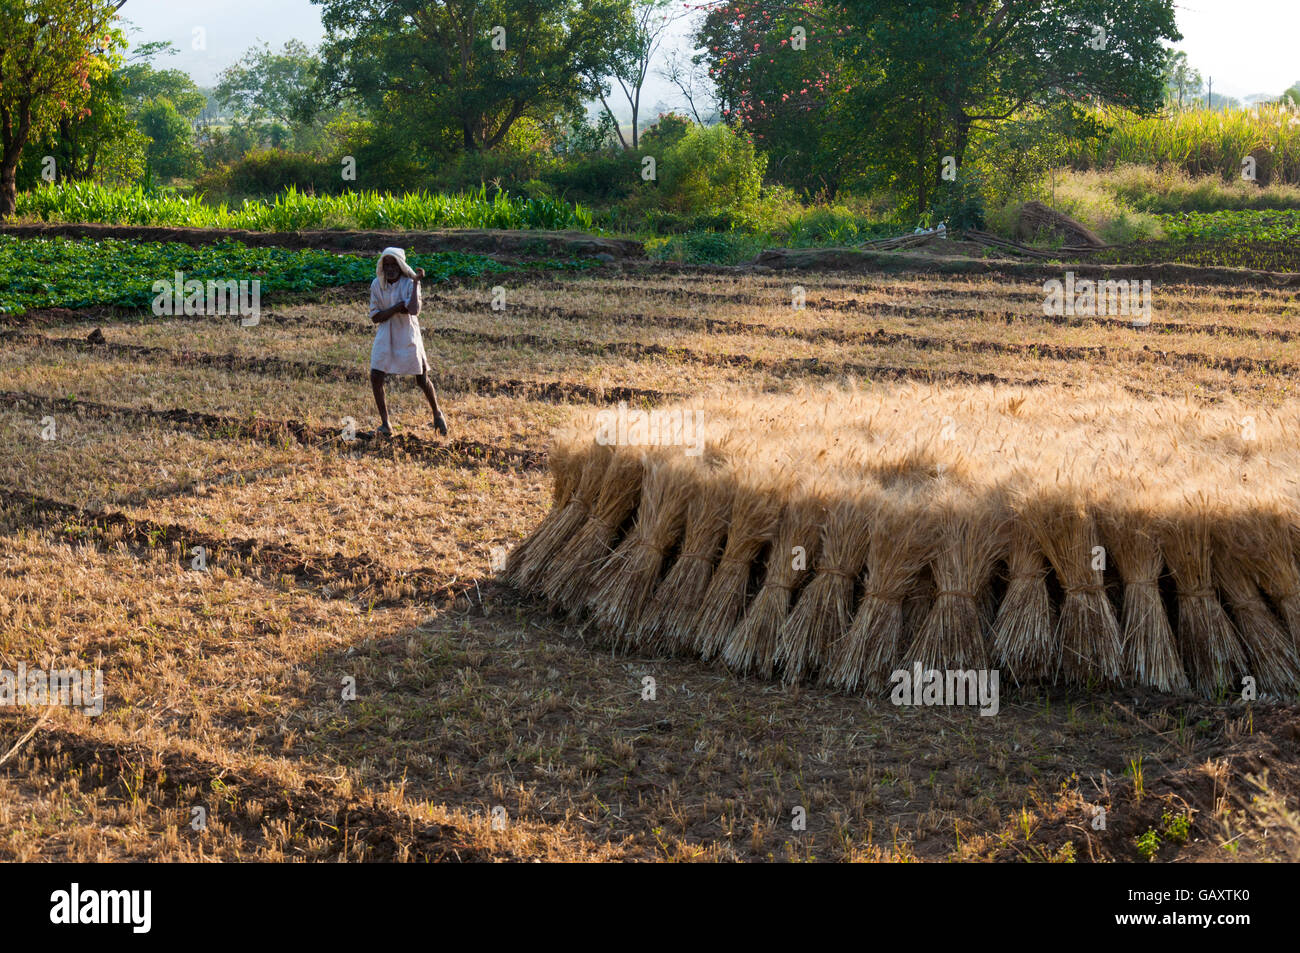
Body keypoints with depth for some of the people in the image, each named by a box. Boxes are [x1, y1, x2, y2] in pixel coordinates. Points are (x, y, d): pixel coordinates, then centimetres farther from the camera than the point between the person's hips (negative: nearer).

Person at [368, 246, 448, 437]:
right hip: (385, 337, 3)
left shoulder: (409, 283, -12)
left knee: (422, 380, 4)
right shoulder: (377, 285, -2)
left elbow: (413, 310, -29)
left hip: (408, 337, -3)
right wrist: (397, 307, -20)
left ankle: (437, 413, 31)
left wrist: (416, 282, -27)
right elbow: (375, 316, -5)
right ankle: (385, 424, 6)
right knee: (376, 378, -7)